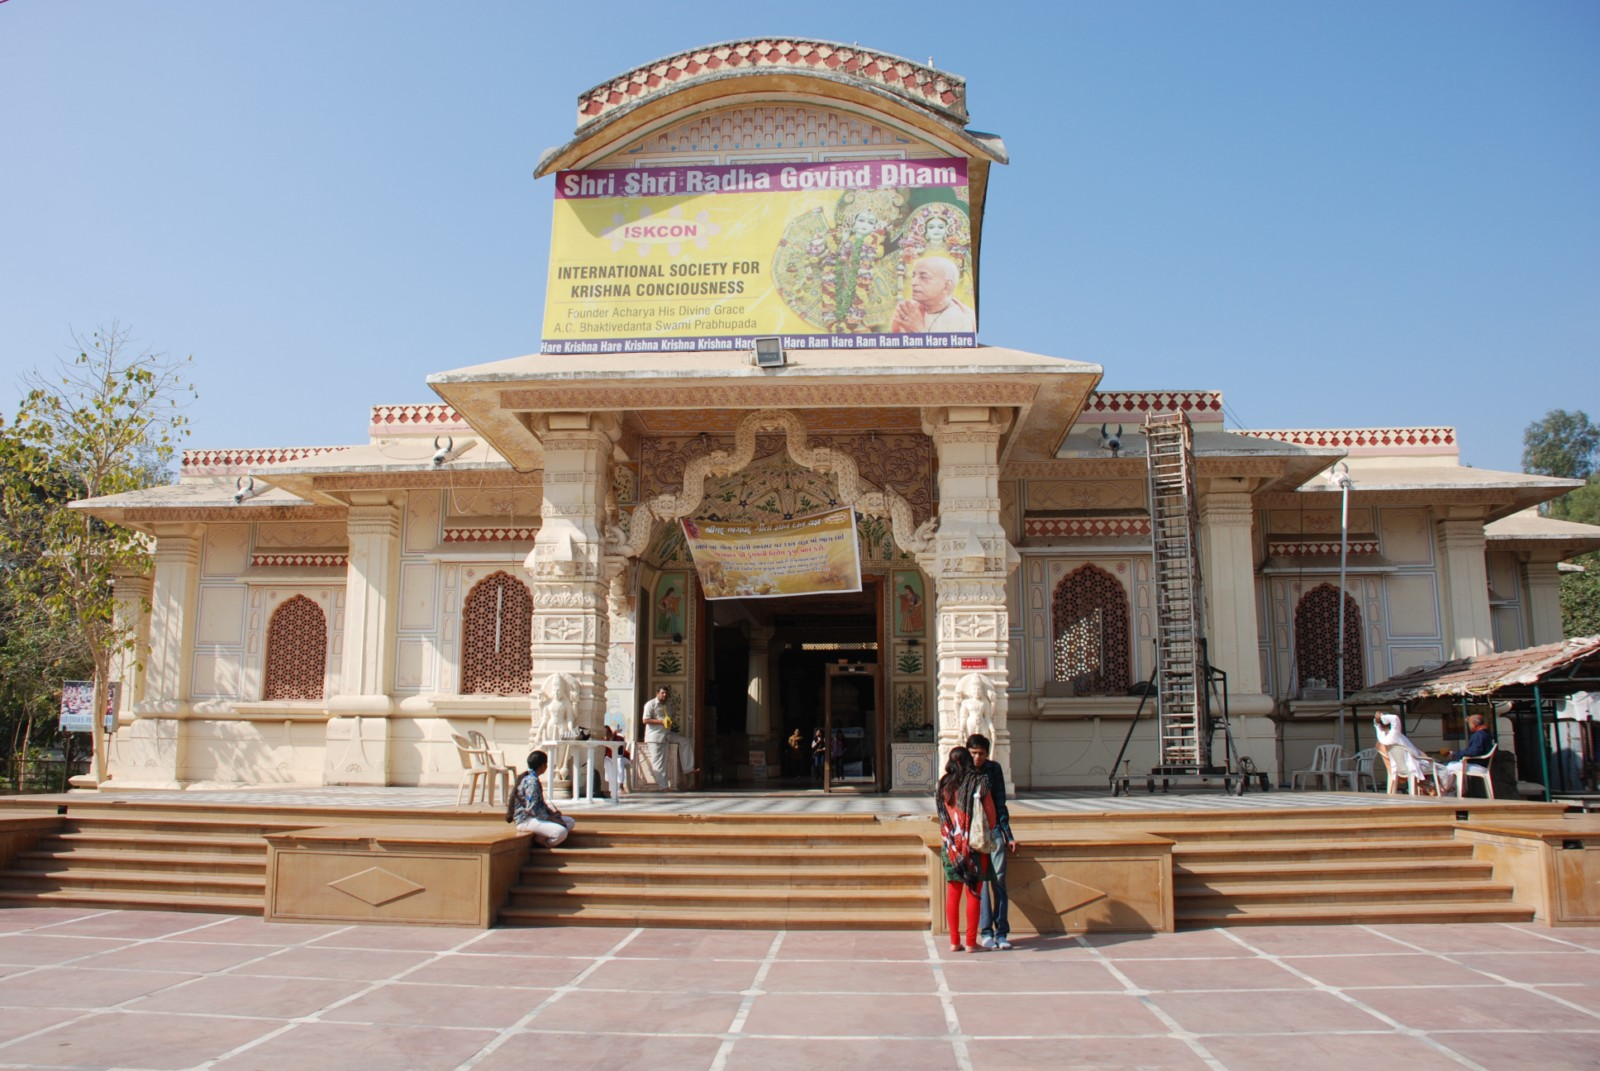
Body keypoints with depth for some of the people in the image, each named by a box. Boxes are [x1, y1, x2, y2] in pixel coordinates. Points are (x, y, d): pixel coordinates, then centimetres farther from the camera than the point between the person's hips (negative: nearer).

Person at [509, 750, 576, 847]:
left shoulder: (531, 778, 15)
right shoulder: (531, 781, -17)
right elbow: (532, 809, -23)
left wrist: (552, 812, 6)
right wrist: (552, 819, -17)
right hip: (526, 820, -11)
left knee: (571, 822, 6)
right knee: (561, 832, -30)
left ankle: (540, 839, -7)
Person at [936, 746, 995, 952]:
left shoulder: (943, 786, 2)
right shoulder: (979, 784, -5)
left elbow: (941, 816, 8)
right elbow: (991, 815, -2)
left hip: (950, 845, 3)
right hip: (974, 844, -3)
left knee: (953, 894, 9)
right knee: (973, 894, 2)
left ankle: (954, 941, 12)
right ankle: (971, 942, 5)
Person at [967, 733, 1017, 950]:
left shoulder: (994, 769, 2)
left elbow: (1000, 804, 7)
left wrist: (1009, 836, 6)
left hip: (993, 830, 1)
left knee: (999, 878, -6)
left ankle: (1001, 932, 0)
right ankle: (985, 932, 1)